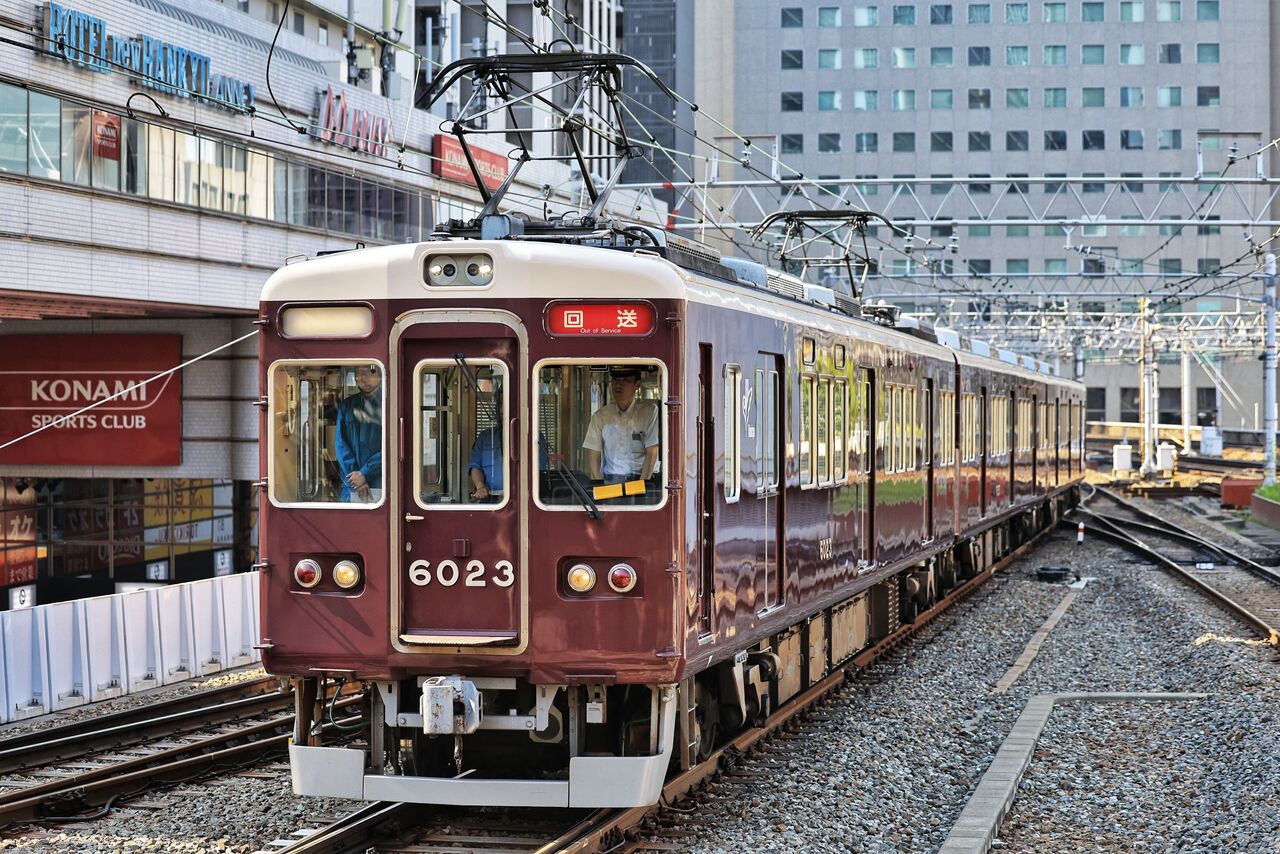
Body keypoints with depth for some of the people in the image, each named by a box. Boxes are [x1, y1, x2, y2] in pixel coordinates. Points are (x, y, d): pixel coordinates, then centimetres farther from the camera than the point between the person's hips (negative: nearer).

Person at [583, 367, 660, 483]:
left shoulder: (649, 411, 2)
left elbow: (651, 454, -2)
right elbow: (593, 457, 5)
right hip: (609, 481, 1)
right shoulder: (600, 416, 8)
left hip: (640, 479, -1)